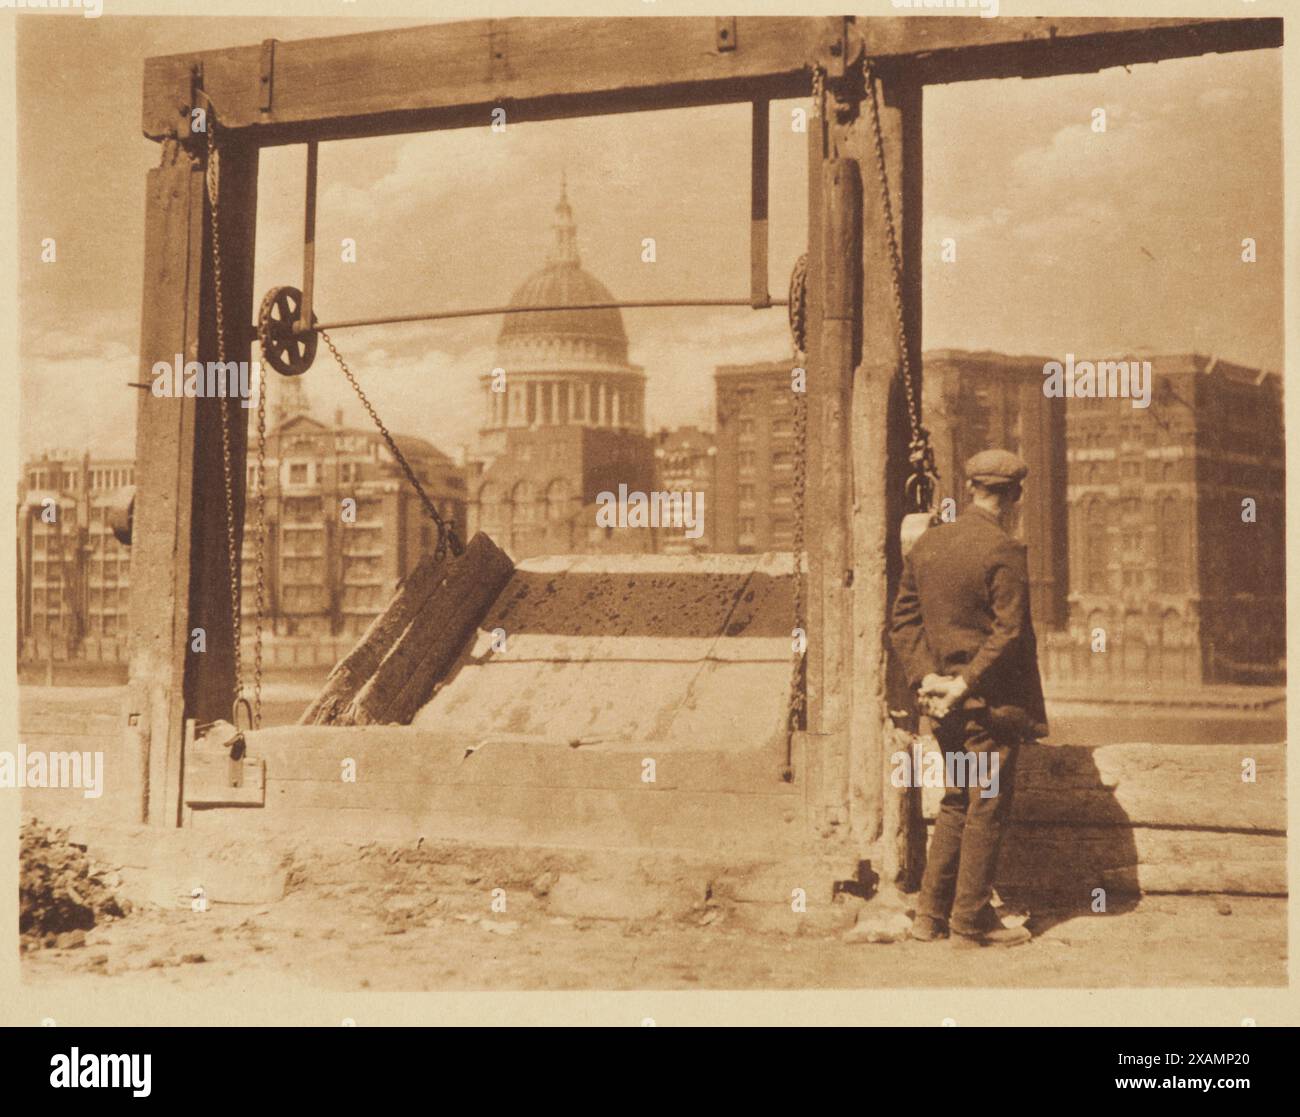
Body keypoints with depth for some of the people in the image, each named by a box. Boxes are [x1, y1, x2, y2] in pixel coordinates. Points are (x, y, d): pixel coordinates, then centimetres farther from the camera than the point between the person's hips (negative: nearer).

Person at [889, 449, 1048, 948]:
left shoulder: (927, 543, 7)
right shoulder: (1004, 550, -15)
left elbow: (902, 619, 8)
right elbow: (1009, 632, -20)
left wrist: (926, 677, 0)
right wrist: (966, 684, -16)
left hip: (947, 703, 7)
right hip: (993, 702, -7)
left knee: (956, 804, 17)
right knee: (988, 809, 3)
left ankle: (931, 914, 20)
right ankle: (971, 921, 8)